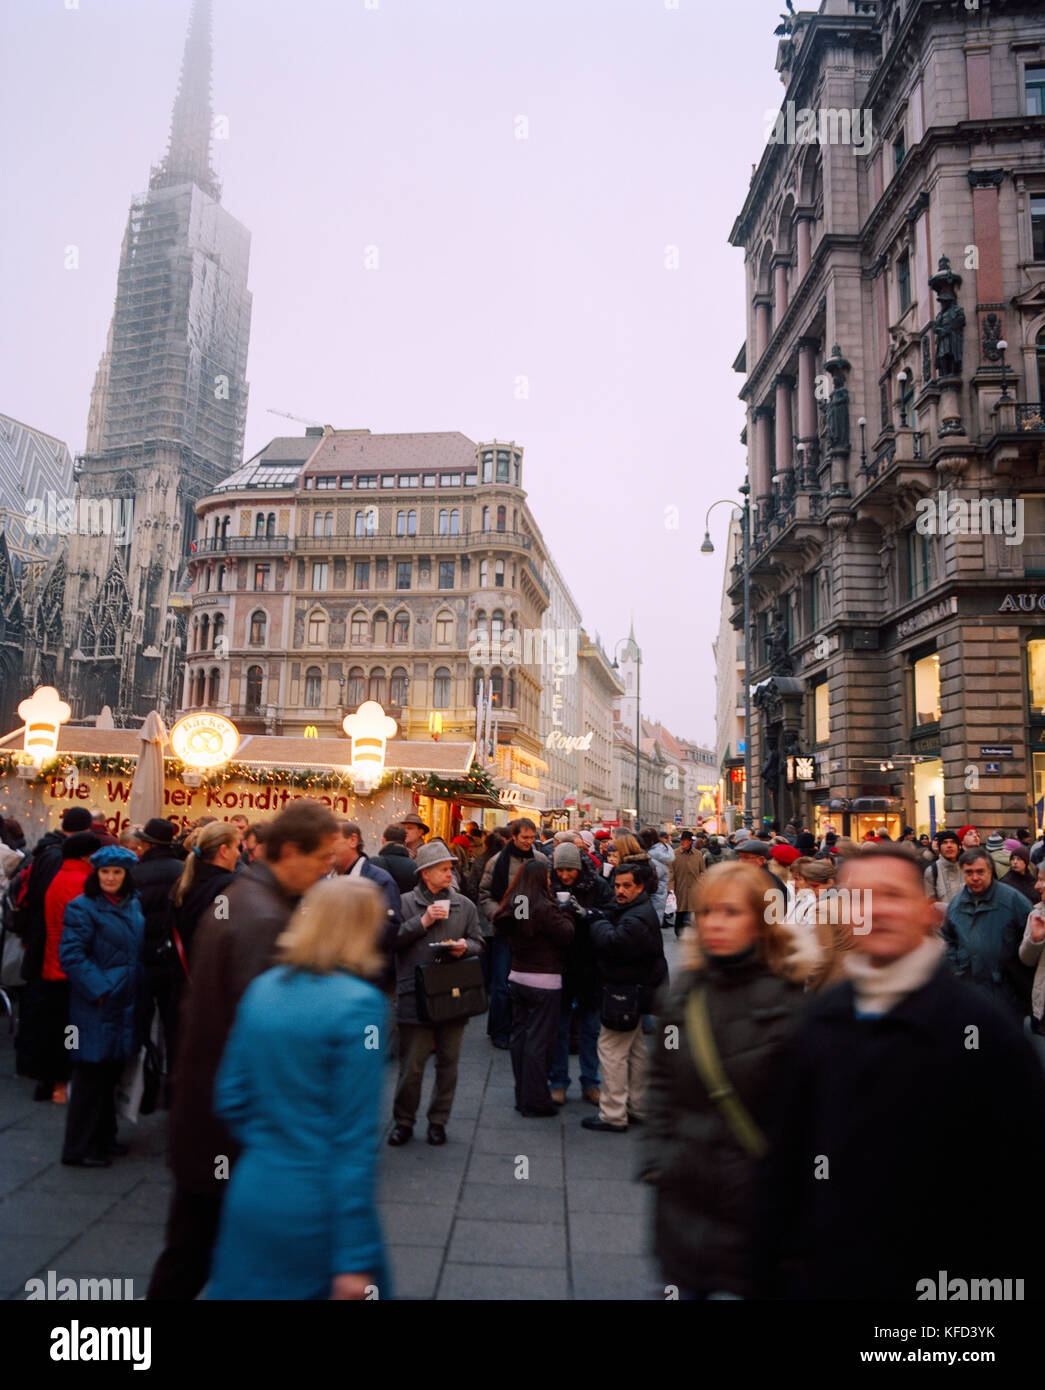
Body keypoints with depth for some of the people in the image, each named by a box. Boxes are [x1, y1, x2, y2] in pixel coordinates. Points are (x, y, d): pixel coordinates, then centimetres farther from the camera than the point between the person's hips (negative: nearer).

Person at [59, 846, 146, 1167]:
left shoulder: (133, 905, 9)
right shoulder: (82, 908, -12)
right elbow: (71, 956, -17)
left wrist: (139, 989, 12)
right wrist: (99, 991, -20)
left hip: (126, 1005, 7)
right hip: (95, 1007, -7)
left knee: (111, 1074, 17)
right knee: (92, 1077, 1)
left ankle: (103, 1137, 30)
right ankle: (79, 1149, 14)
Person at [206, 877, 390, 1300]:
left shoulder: (262, 989, 1)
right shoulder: (359, 1003, -17)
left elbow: (230, 1100, 8)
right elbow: (356, 1135, -16)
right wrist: (354, 1259, -11)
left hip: (251, 1197, 6)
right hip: (316, 1212, -6)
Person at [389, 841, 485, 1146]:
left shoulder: (464, 905, 10)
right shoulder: (405, 903, 0)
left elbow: (478, 944, 13)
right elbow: (391, 940, -10)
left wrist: (465, 947, -8)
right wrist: (423, 921, -15)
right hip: (415, 994, -3)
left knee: (448, 1062, 10)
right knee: (411, 1064, 3)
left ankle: (438, 1121, 26)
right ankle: (403, 1121, 21)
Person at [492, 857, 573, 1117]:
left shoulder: (512, 906, 2)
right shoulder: (544, 908, -20)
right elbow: (566, 935, -17)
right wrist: (564, 913, -2)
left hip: (517, 977, 7)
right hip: (544, 982, -7)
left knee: (520, 1035, 14)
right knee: (539, 1040, 2)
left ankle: (522, 1096, 24)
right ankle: (535, 1102, 9)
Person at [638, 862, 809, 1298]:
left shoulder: (786, 1000, -14)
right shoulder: (687, 988, 0)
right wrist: (653, 1156, 4)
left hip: (747, 1199, -4)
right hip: (681, 1189, 4)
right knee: (680, 1285, 16)